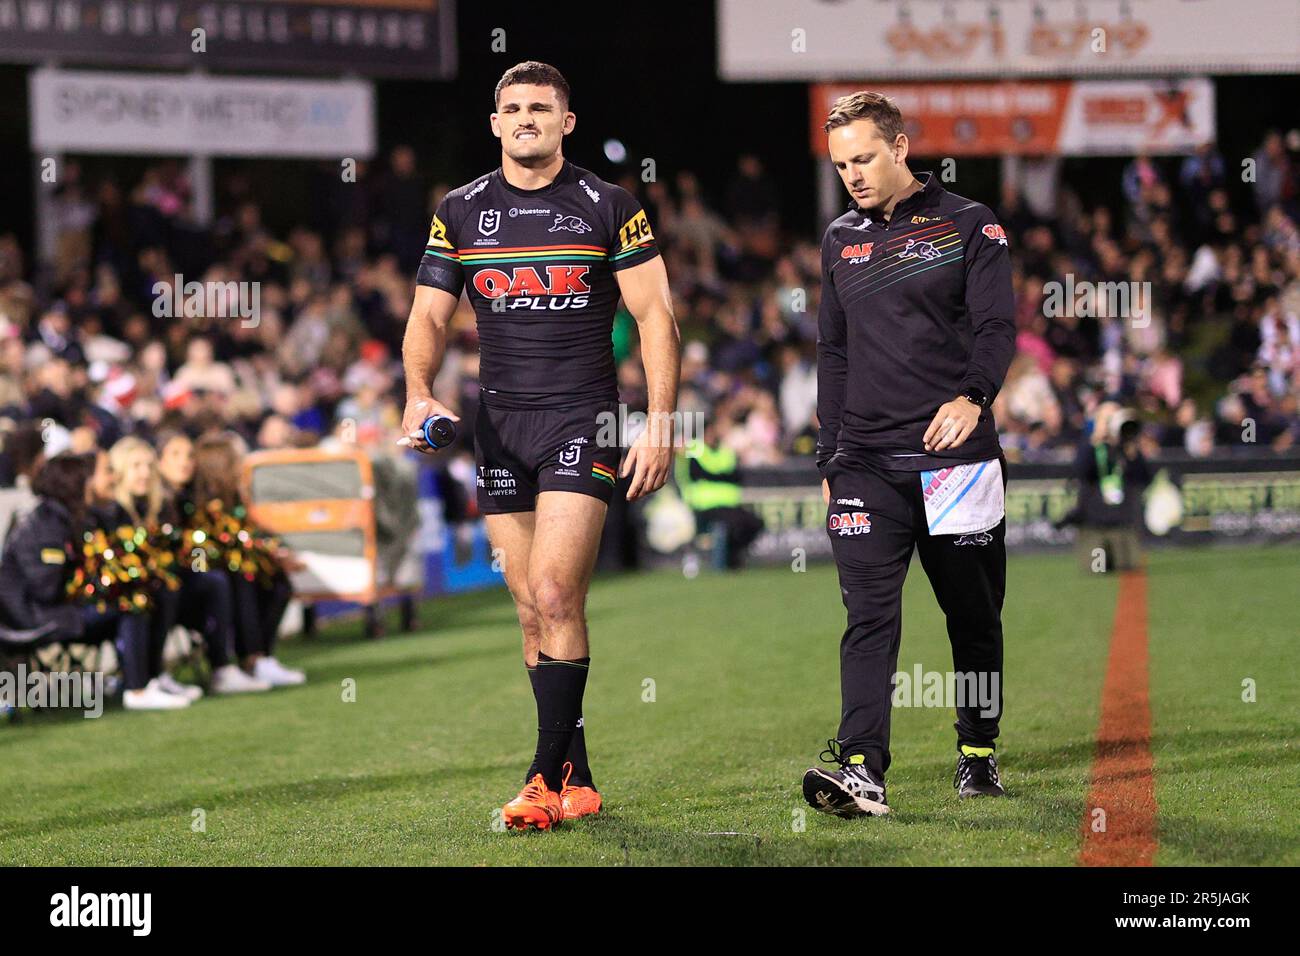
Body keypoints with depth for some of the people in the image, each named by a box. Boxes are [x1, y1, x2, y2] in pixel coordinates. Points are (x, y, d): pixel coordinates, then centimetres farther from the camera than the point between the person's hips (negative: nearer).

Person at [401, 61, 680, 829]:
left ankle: (546, 778, -14)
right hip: (500, 425, 4)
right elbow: (430, 318, 11)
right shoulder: (460, 212, 10)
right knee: (536, 611, 5)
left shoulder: (608, 208, 1)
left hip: (583, 421, -4)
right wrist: (419, 392, -8)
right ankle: (579, 780, 12)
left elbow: (655, 315, 0)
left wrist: (661, 425, -7)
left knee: (554, 593, -16)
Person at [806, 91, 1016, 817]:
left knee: (974, 616, 8)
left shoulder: (969, 226, 2)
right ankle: (862, 769, -20)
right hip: (867, 464, 3)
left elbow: (997, 327, -7)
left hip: (957, 457, -3)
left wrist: (972, 396, -28)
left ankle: (978, 754, 23)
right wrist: (830, 461, 17)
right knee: (869, 615, -11)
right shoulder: (841, 240, 15)